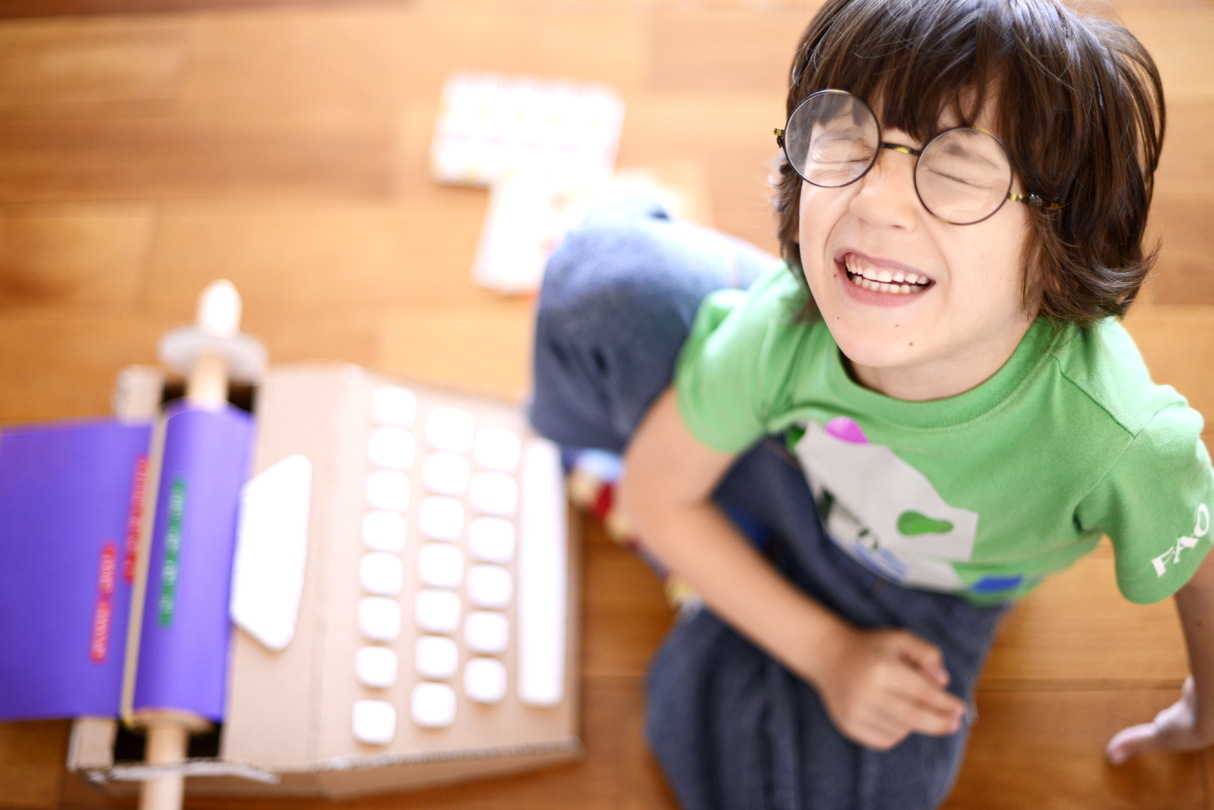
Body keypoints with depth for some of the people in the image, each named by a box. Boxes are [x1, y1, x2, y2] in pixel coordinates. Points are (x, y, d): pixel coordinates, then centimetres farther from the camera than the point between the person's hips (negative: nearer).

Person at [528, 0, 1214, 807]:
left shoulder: (1119, 444, -41)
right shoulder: (783, 326, -34)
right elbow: (657, 494, -14)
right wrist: (825, 649, -16)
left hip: (920, 596, 0)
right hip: (789, 468, 1)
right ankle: (583, 446, 15)